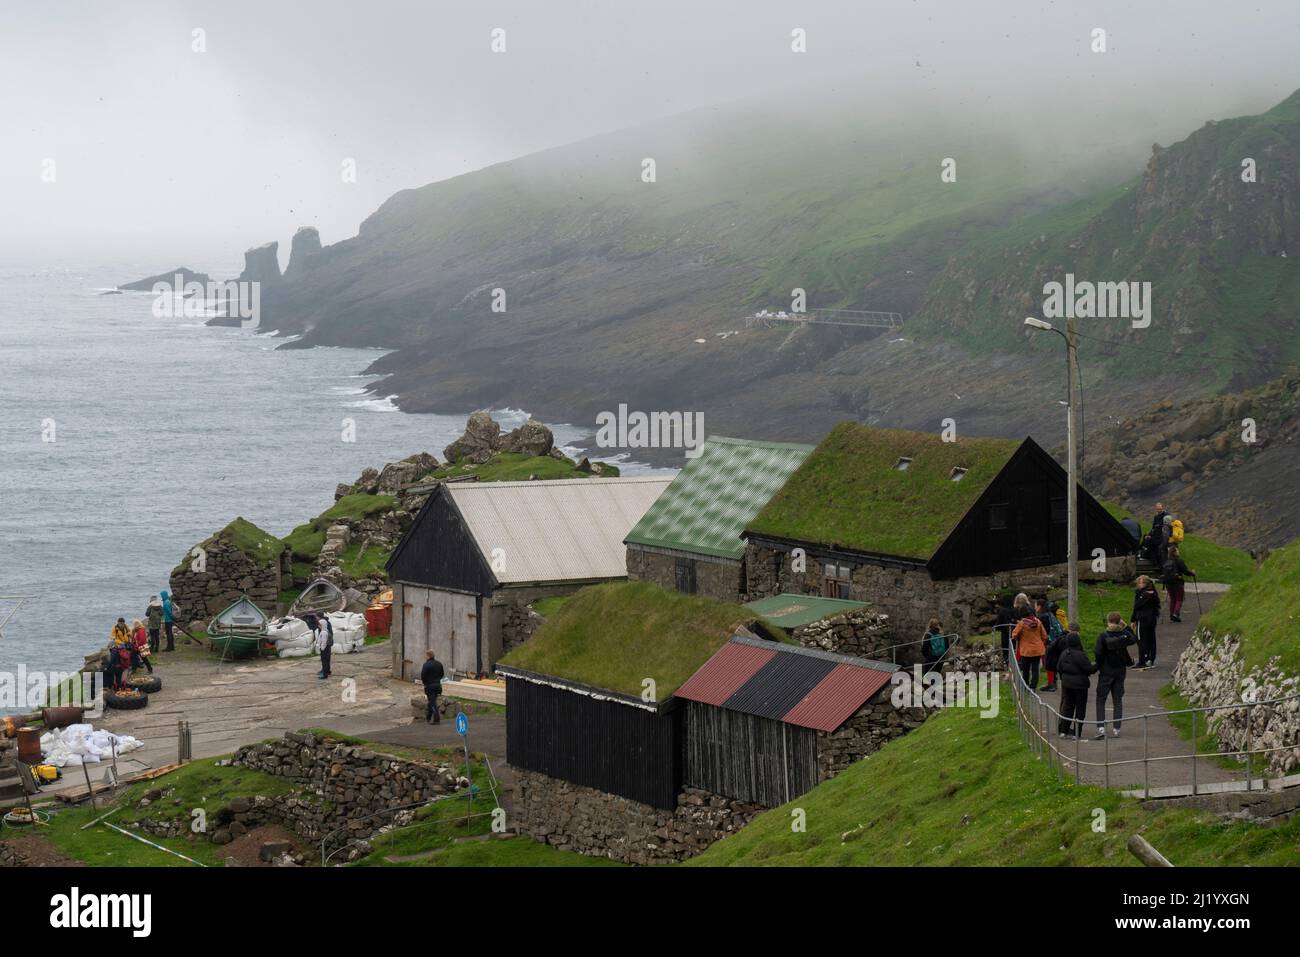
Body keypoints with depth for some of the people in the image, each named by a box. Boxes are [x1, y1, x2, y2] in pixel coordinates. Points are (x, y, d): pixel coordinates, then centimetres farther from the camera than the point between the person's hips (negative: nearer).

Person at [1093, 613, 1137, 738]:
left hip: (1106, 671, -3)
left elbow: (1098, 653, -17)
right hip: (1120, 671, 3)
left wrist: (1098, 667, -3)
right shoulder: (1124, 634, -5)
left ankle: (1101, 728, -11)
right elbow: (1134, 640, 17)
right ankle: (1116, 729, 8)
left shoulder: (1103, 636, -13)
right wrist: (1126, 627, 12)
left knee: (1100, 700, 3)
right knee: (1118, 700, 11)